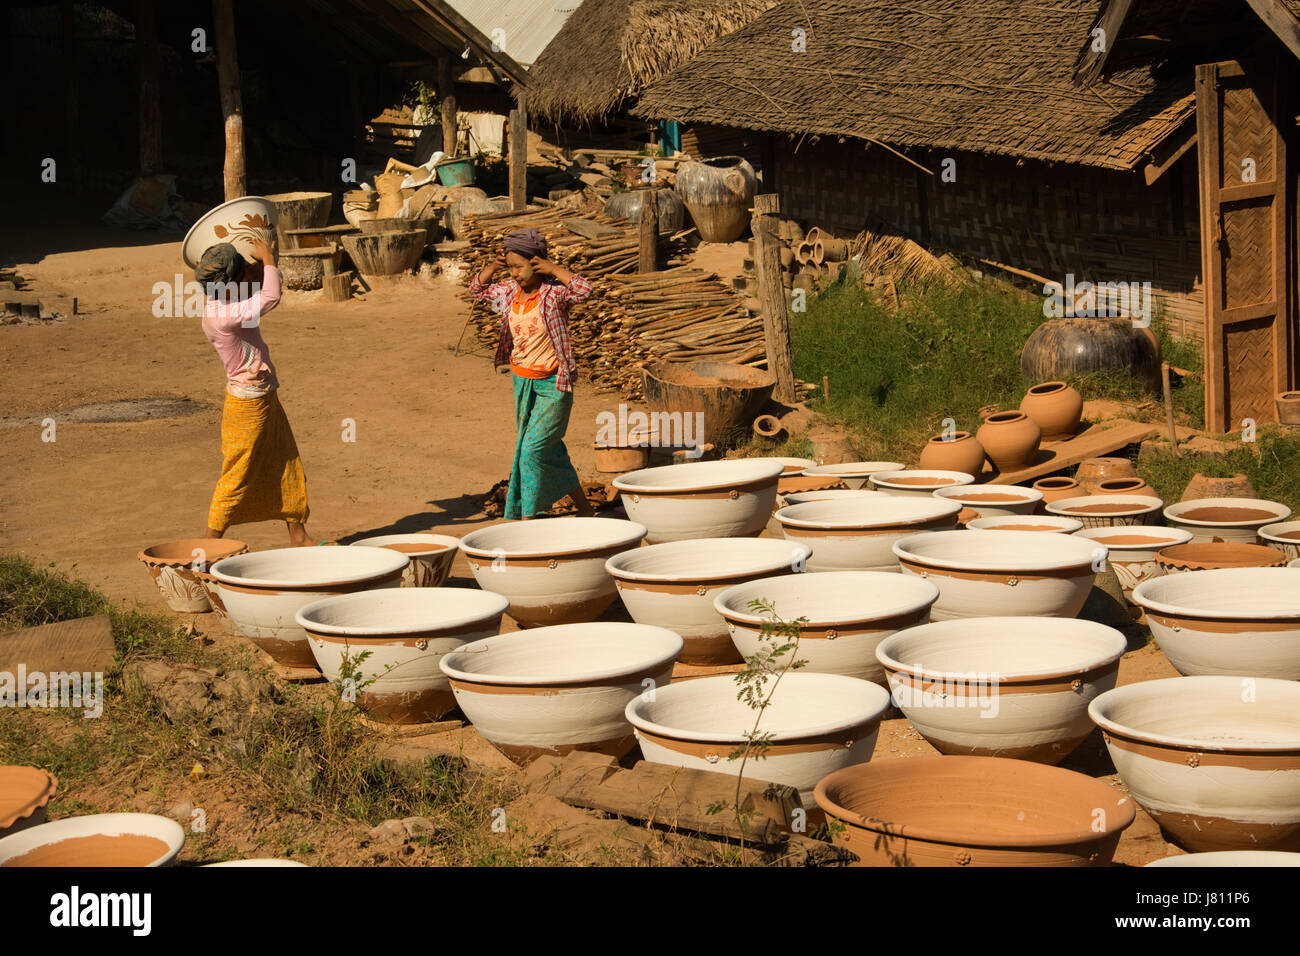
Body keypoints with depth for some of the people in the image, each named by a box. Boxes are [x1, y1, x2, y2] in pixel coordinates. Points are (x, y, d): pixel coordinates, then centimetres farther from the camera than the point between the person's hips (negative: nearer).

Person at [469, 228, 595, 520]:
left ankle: (527, 519, -5)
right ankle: (583, 506, 32)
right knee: (550, 449, 16)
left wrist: (553, 268, -32)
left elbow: (585, 290, -36)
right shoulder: (510, 291, 1)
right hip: (522, 382, 7)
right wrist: (492, 267, -1)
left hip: (553, 384, -7)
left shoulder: (555, 292, -17)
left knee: (533, 450, -12)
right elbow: (477, 289, 18)